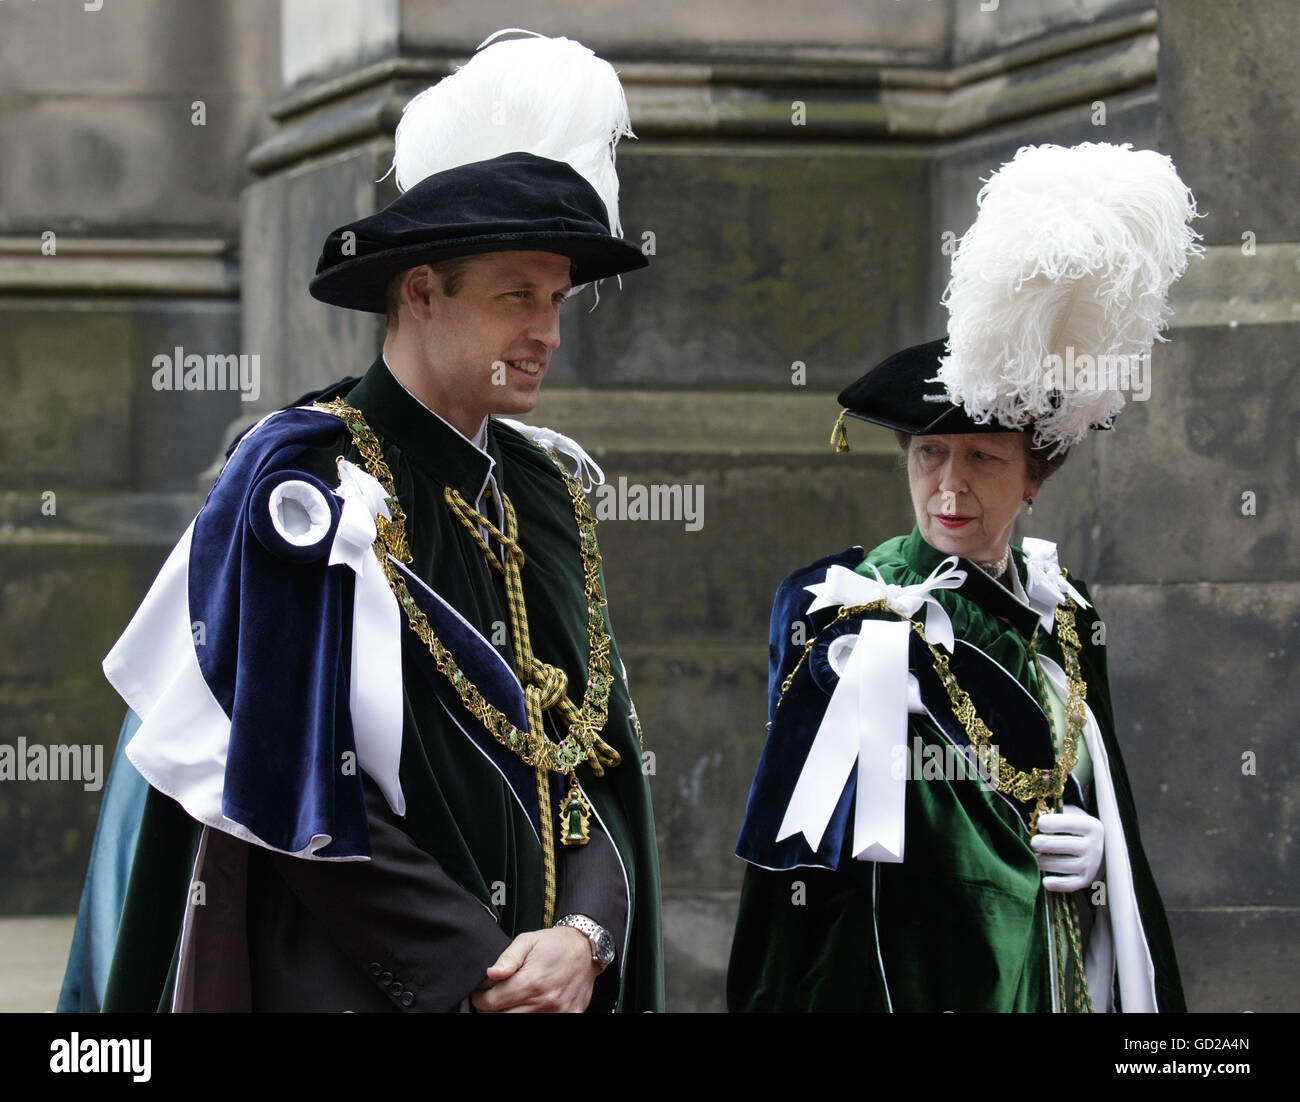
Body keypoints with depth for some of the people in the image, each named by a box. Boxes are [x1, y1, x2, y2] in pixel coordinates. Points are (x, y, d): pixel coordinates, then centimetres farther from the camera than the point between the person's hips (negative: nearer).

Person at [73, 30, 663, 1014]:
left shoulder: (546, 490, 9)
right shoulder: (307, 483, -11)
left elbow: (600, 749, 8)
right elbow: (298, 797, -16)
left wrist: (585, 935, -10)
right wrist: (483, 970, -17)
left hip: (549, 981, 6)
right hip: (346, 982, -6)